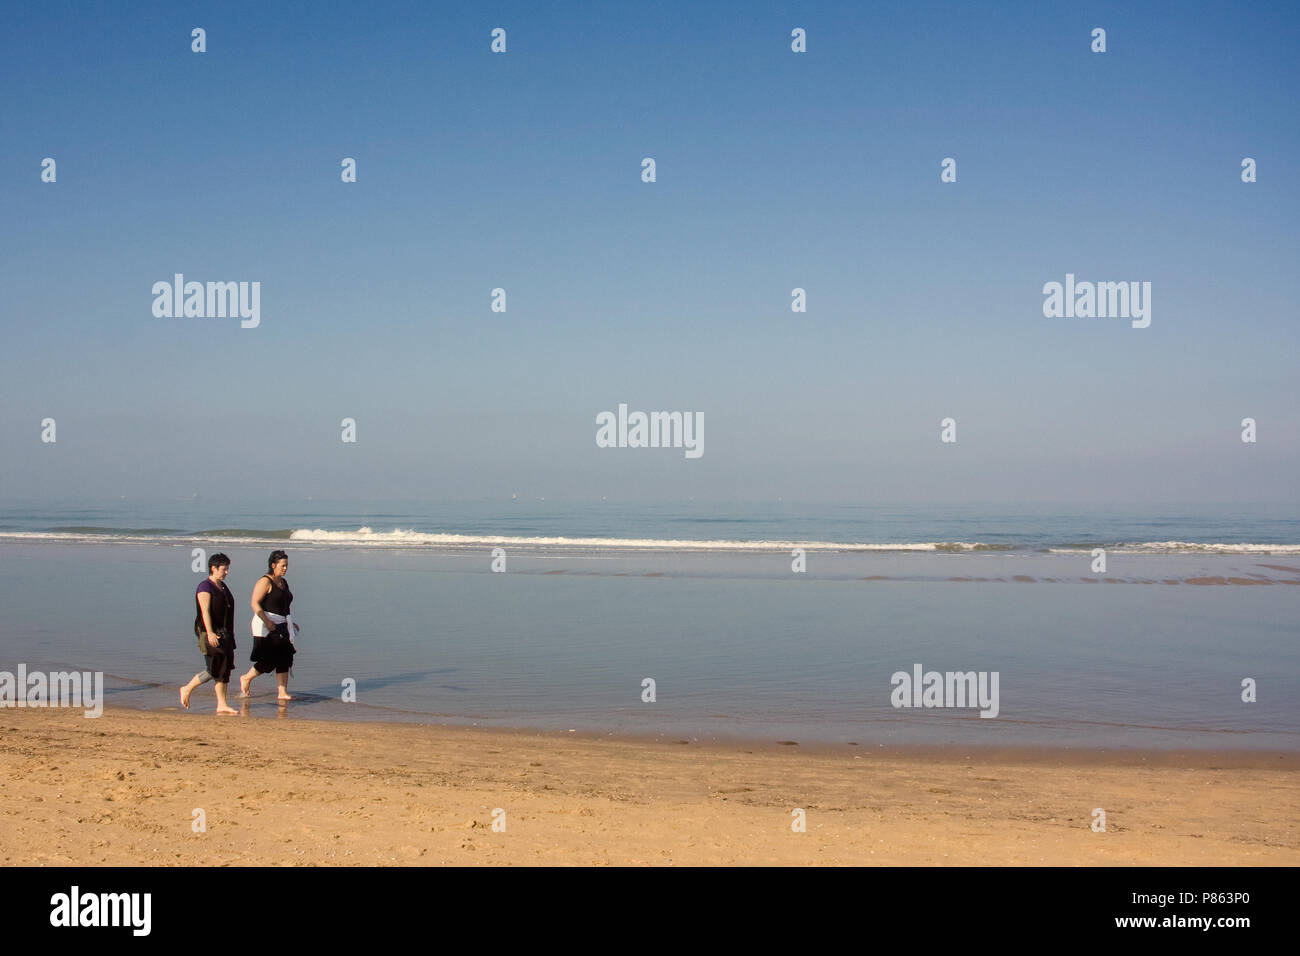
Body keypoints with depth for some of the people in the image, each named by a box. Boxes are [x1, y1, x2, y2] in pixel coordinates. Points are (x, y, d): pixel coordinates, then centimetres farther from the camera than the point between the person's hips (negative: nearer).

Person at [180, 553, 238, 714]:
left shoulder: (222, 586, 15)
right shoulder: (205, 587, -11)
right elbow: (205, 611, -19)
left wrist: (229, 633, 23)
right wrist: (210, 633, -27)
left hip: (224, 634, 9)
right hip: (210, 634, -8)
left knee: (224, 670, 4)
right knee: (212, 670, -7)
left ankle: (222, 705, 6)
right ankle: (187, 690, 14)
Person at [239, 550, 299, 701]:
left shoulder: (283, 582, 15)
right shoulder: (265, 582, -11)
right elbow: (255, 604, -17)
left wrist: (290, 622, 20)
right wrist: (267, 622, -23)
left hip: (281, 626, 8)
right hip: (266, 626, -8)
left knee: (284, 659, 1)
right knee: (269, 661, -7)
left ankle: (282, 693, 2)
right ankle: (246, 679, 16)